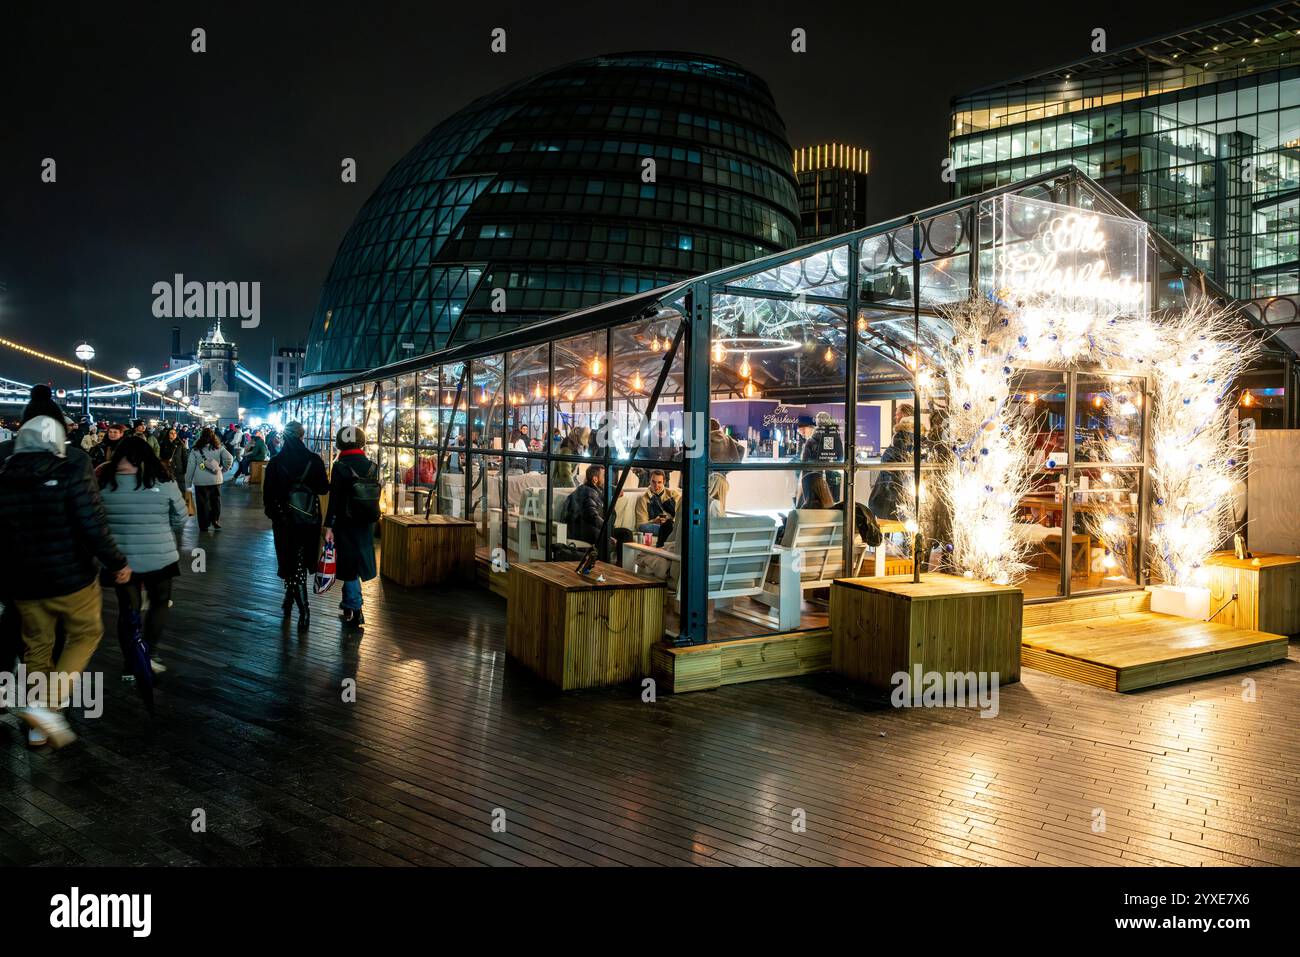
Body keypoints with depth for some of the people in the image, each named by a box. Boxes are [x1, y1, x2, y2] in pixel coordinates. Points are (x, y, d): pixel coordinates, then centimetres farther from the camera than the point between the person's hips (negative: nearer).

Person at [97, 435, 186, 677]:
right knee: (160, 602, 21)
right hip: (158, 557, -1)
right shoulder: (163, 480, -9)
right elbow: (180, 519, 0)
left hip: (120, 559, 2)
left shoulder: (103, 482, -5)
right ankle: (151, 652, 13)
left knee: (128, 609, 14)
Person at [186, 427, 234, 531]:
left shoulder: (196, 450, -3)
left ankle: (203, 526, 11)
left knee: (202, 503, 7)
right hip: (215, 480, 1)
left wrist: (188, 483, 5)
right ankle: (216, 524, 11)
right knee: (216, 502, 13)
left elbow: (190, 467, -1)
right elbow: (229, 459, -11)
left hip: (200, 481, -1)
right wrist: (223, 470, 4)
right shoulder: (218, 448, -1)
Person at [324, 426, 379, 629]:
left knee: (350, 566, 2)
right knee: (359, 562, 18)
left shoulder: (340, 467, -13)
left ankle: (356, 611, 1)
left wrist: (329, 526, -12)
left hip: (346, 523, -5)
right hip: (367, 523, 5)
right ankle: (349, 604, 31)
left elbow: (334, 499, -15)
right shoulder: (372, 466, 2)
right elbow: (376, 495, 6)